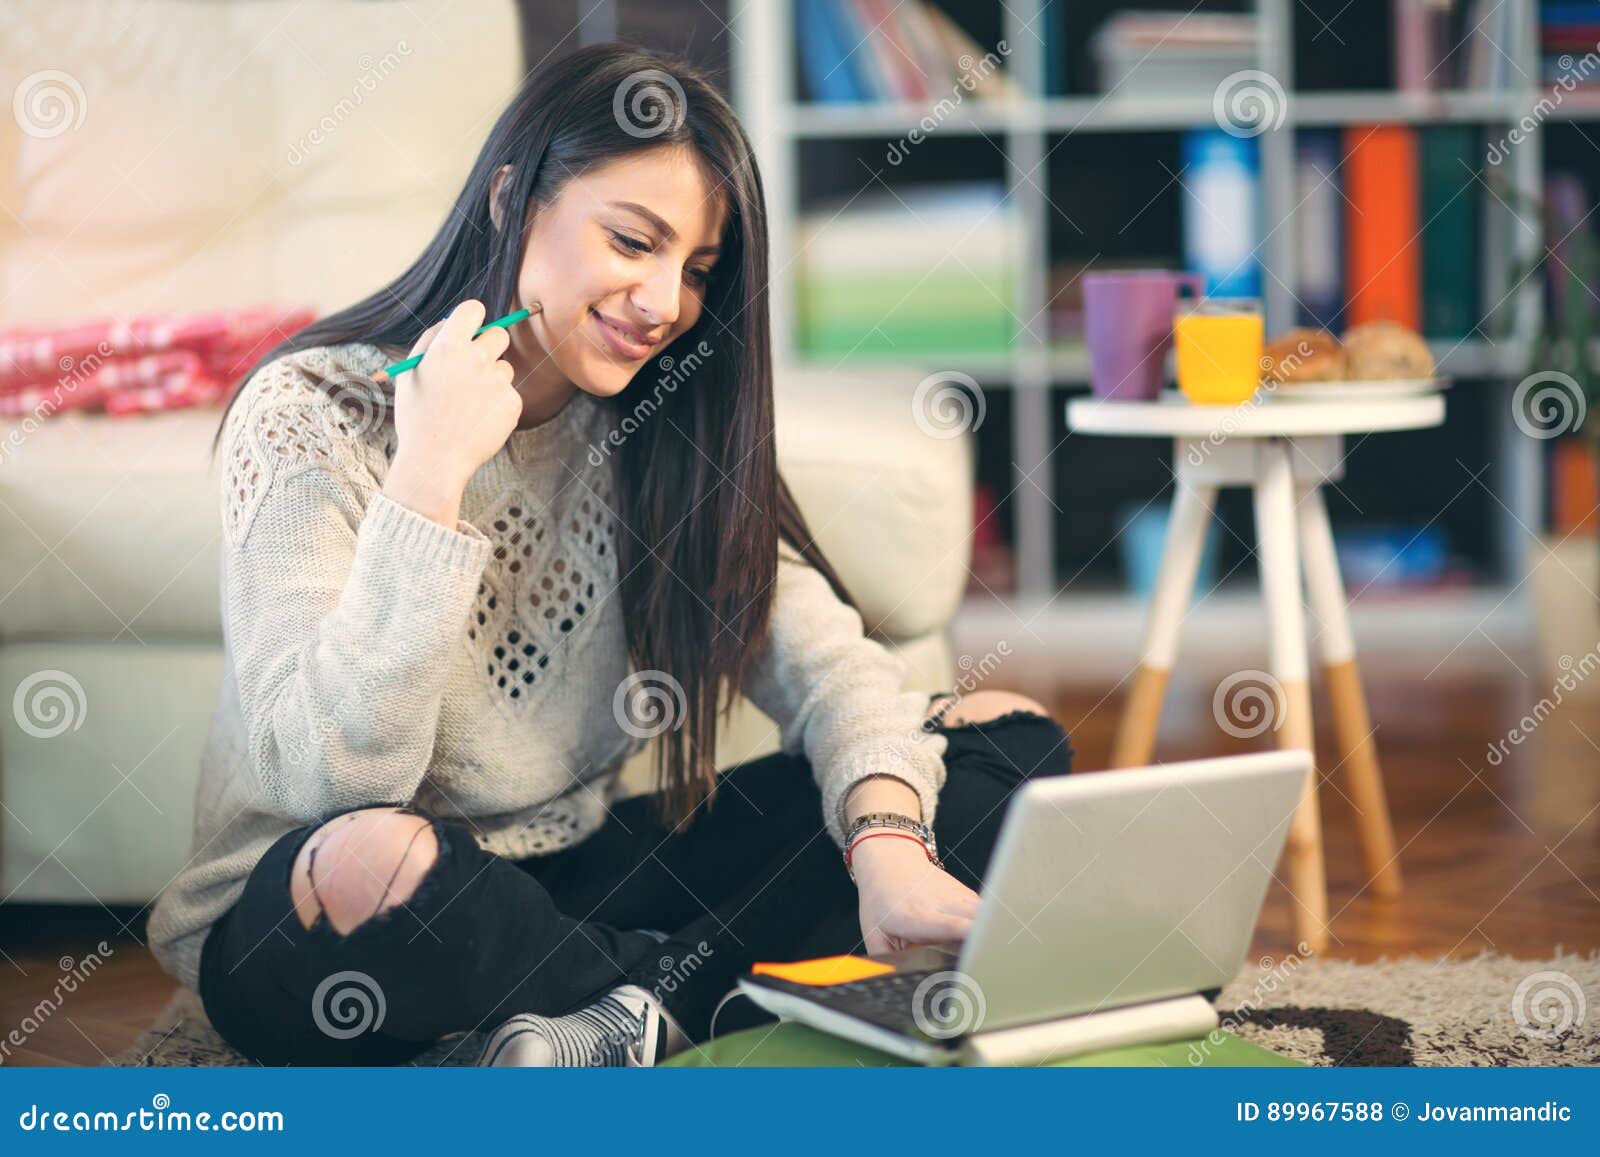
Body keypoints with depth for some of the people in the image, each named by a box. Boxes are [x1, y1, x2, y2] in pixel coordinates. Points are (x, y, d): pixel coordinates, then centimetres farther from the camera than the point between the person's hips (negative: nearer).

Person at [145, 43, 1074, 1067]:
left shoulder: (652, 439, 2)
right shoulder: (314, 417, -14)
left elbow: (828, 662, -9)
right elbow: (331, 781, -25)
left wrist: (888, 844, -29)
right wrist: (429, 477, -29)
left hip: (568, 886, 6)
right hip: (310, 937, -5)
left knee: (1008, 734, -3)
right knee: (372, 860, -43)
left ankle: (640, 1009, -20)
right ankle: (711, 988, -14)